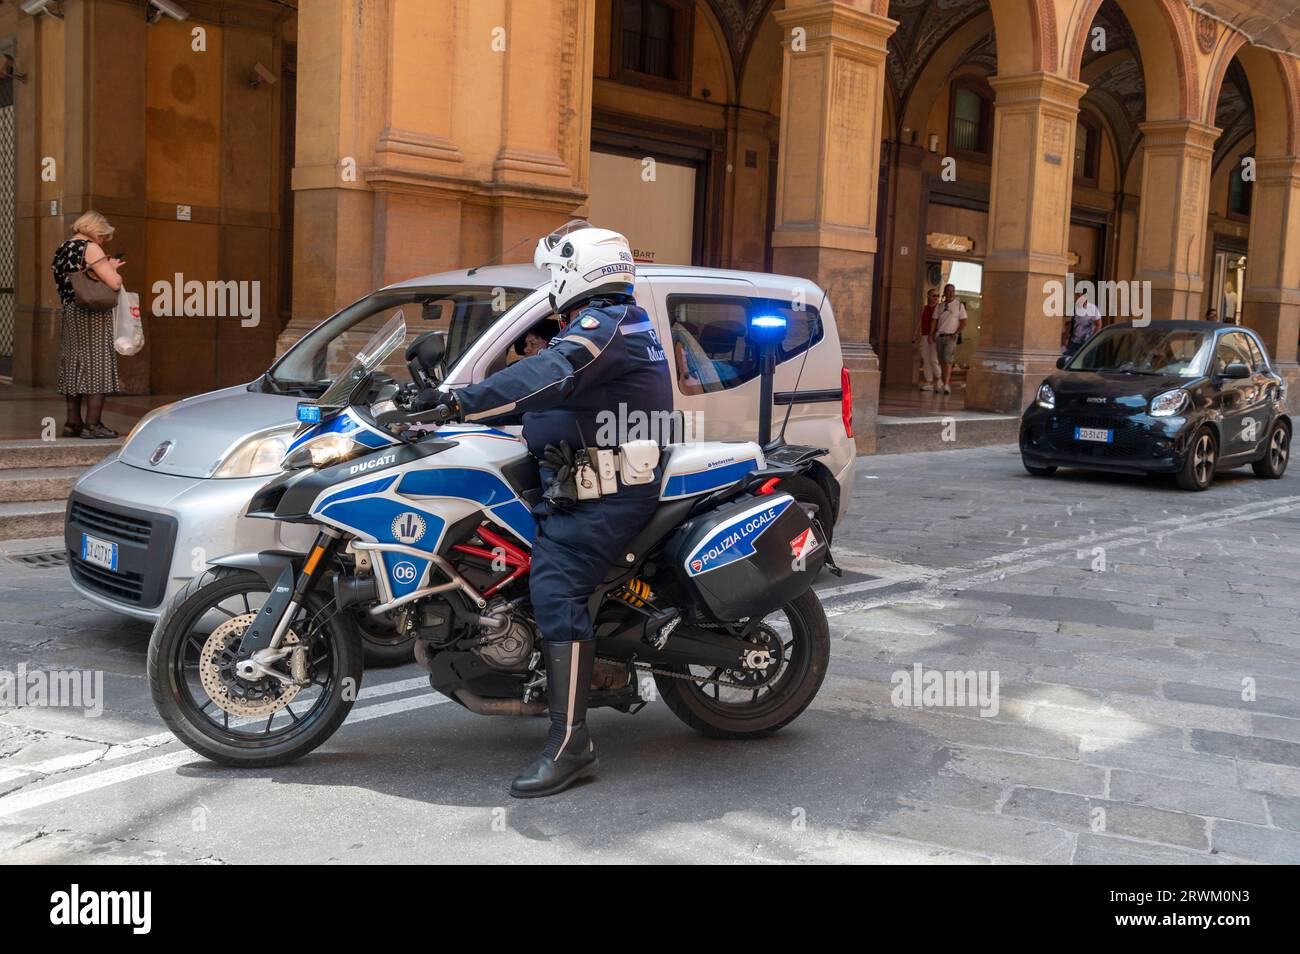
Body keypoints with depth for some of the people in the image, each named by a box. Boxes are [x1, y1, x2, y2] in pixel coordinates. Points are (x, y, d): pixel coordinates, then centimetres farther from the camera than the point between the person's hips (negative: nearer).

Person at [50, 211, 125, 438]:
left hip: (68, 314, 8)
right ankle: (93, 424, -7)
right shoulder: (90, 248, -11)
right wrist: (112, 268, 2)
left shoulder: (61, 250, 14)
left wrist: (105, 266, 17)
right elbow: (115, 283, -19)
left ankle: (73, 422, 15)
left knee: (73, 367, 12)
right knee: (97, 366, -5)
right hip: (93, 316, -8)